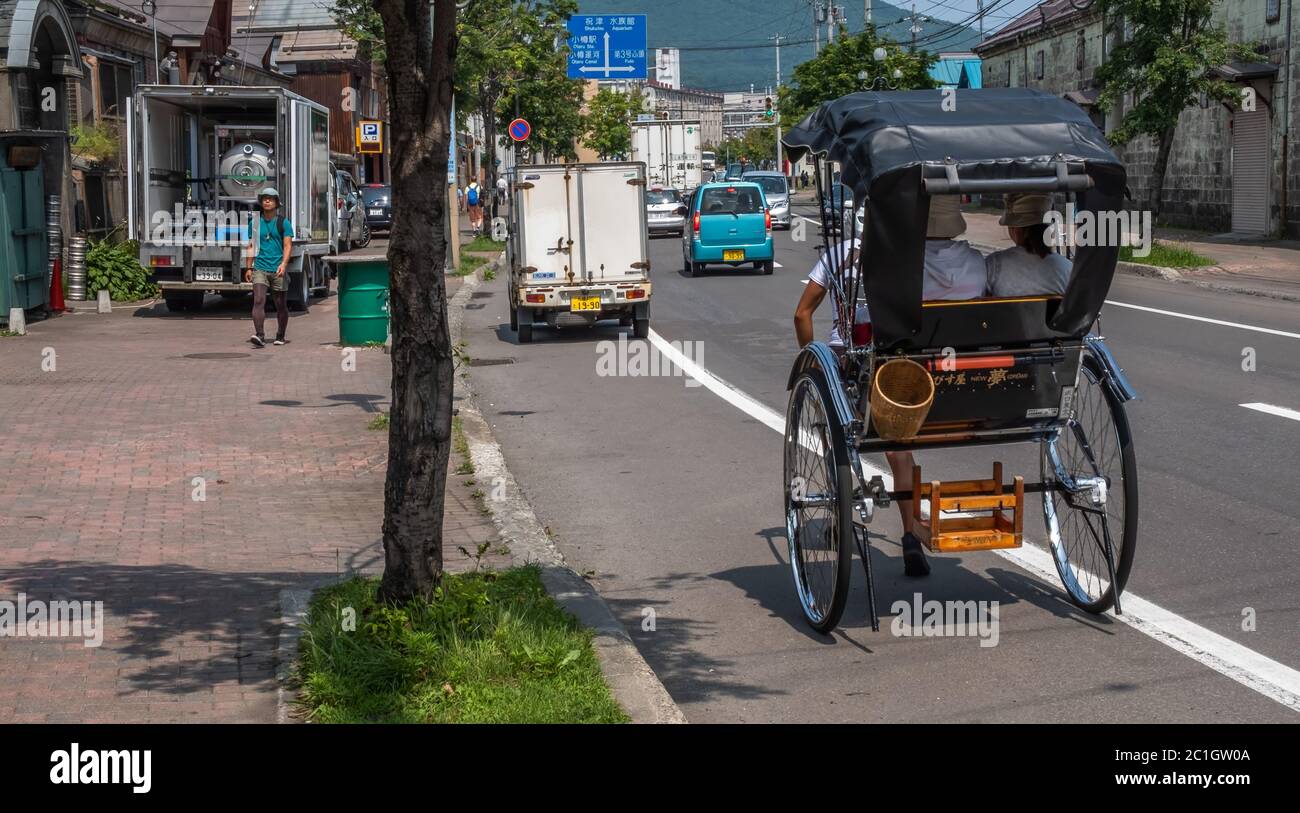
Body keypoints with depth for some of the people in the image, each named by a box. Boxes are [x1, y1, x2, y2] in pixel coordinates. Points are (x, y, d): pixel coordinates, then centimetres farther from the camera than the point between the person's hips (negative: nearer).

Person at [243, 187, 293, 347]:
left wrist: (283, 264, -19)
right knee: (259, 301, -16)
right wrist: (248, 268, 11)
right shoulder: (256, 222, 10)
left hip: (277, 270, -1)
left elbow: (288, 245, -4)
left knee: (280, 305, 8)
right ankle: (259, 335, -24)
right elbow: (251, 246, 15)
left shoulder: (284, 223, 2)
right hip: (260, 268, 1)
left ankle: (280, 336, 24)